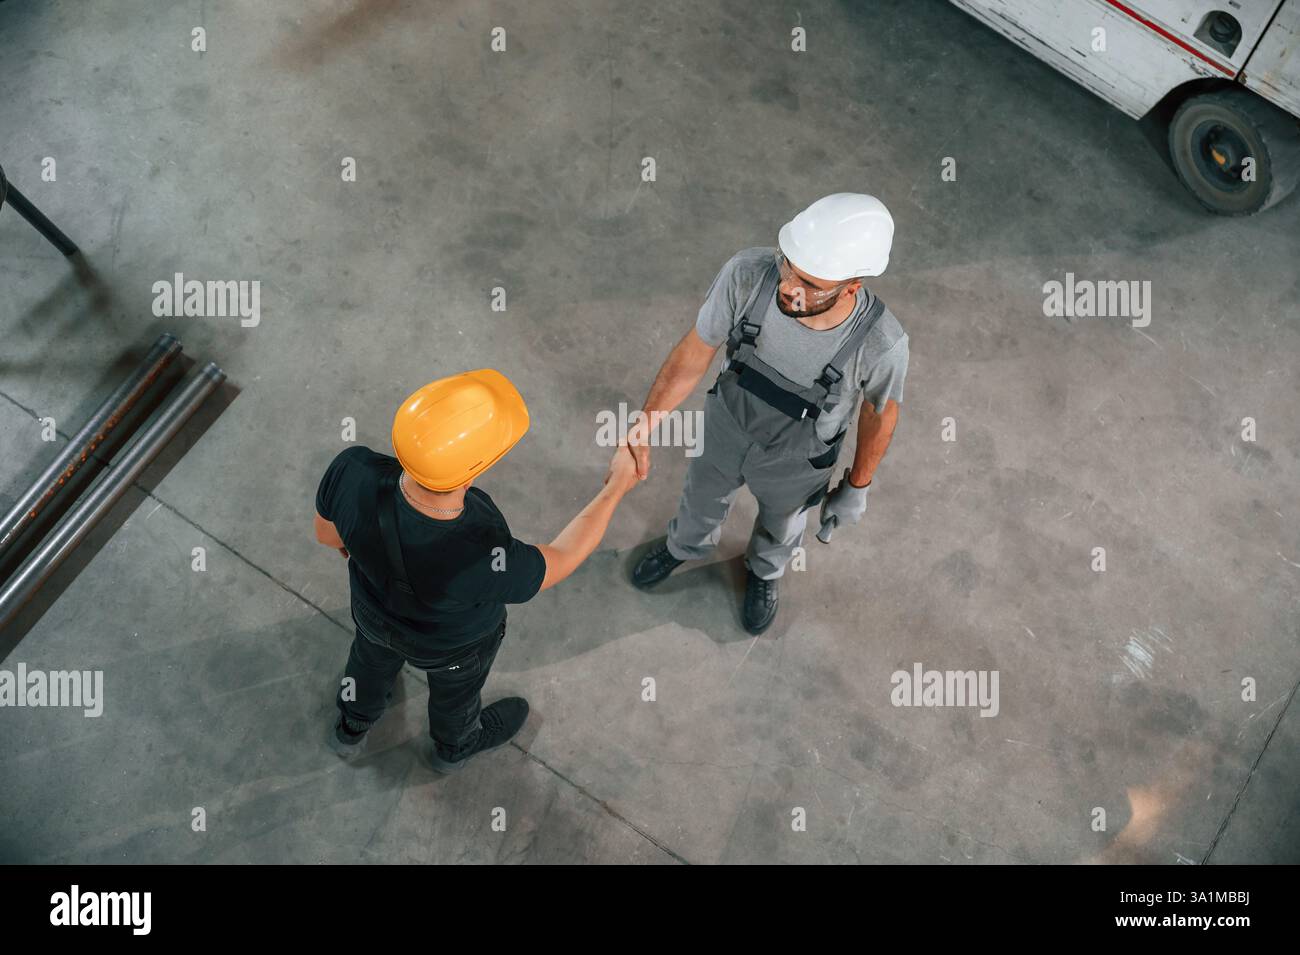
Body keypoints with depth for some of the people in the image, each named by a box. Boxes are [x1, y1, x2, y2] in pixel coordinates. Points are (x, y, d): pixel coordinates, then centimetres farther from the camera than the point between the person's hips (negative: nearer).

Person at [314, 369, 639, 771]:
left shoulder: (354, 471, -39)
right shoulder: (482, 567, -47)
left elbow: (327, 531, -16)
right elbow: (557, 562, -25)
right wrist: (615, 489, -13)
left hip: (376, 604, 3)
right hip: (451, 639, -3)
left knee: (375, 655, 36)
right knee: (454, 685, 32)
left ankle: (351, 726, 67)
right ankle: (454, 744, 65)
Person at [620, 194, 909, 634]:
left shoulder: (880, 341, -40)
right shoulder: (748, 274, -38)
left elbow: (880, 412, -16)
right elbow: (693, 353, -22)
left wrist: (857, 487, -1)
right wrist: (642, 428, -33)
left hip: (796, 459, -1)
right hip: (727, 426, 1)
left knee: (781, 524, 32)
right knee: (703, 499, 33)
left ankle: (764, 570, 69)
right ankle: (686, 545, 70)